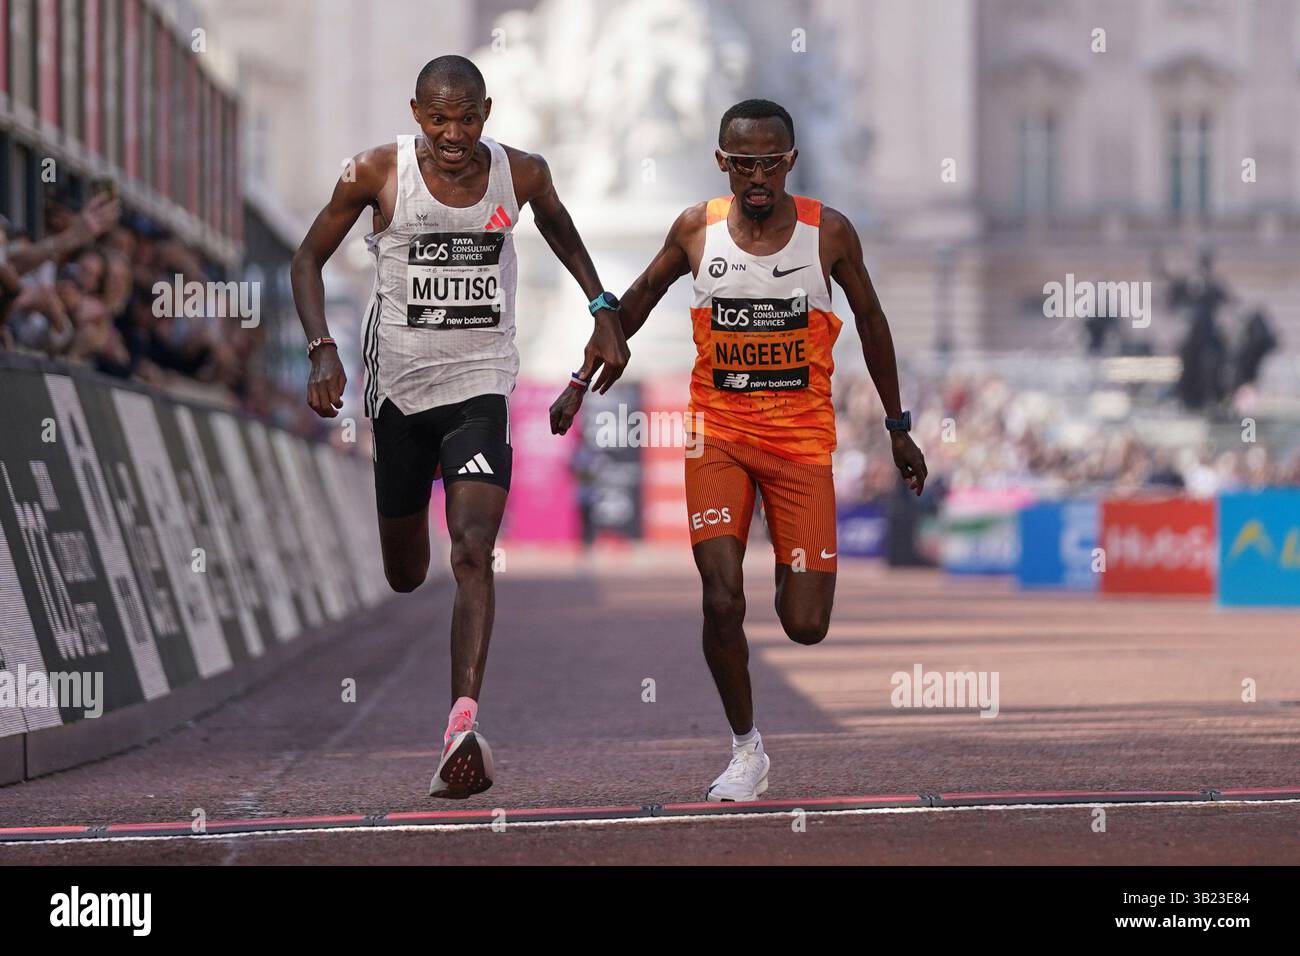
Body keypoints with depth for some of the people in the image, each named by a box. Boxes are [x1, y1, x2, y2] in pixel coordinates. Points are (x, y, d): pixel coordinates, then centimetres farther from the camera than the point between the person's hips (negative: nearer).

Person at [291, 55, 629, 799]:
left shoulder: (522, 174, -5)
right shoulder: (377, 174, -9)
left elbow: (561, 230, 18)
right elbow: (310, 256, 2)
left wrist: (604, 310, 8)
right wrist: (322, 348, -11)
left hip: (482, 385, -1)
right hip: (398, 383, 1)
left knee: (473, 551, -21)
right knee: (404, 576, 13)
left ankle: (465, 722, -30)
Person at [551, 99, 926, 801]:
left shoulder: (828, 232, -5)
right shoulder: (697, 229, -3)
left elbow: (870, 322, 7)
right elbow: (637, 301, 13)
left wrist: (897, 427, 12)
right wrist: (582, 382, 13)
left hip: (801, 439, 0)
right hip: (718, 433, 1)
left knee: (805, 626, -4)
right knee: (722, 601, -14)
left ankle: (801, 566, 34)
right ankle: (747, 749, 6)